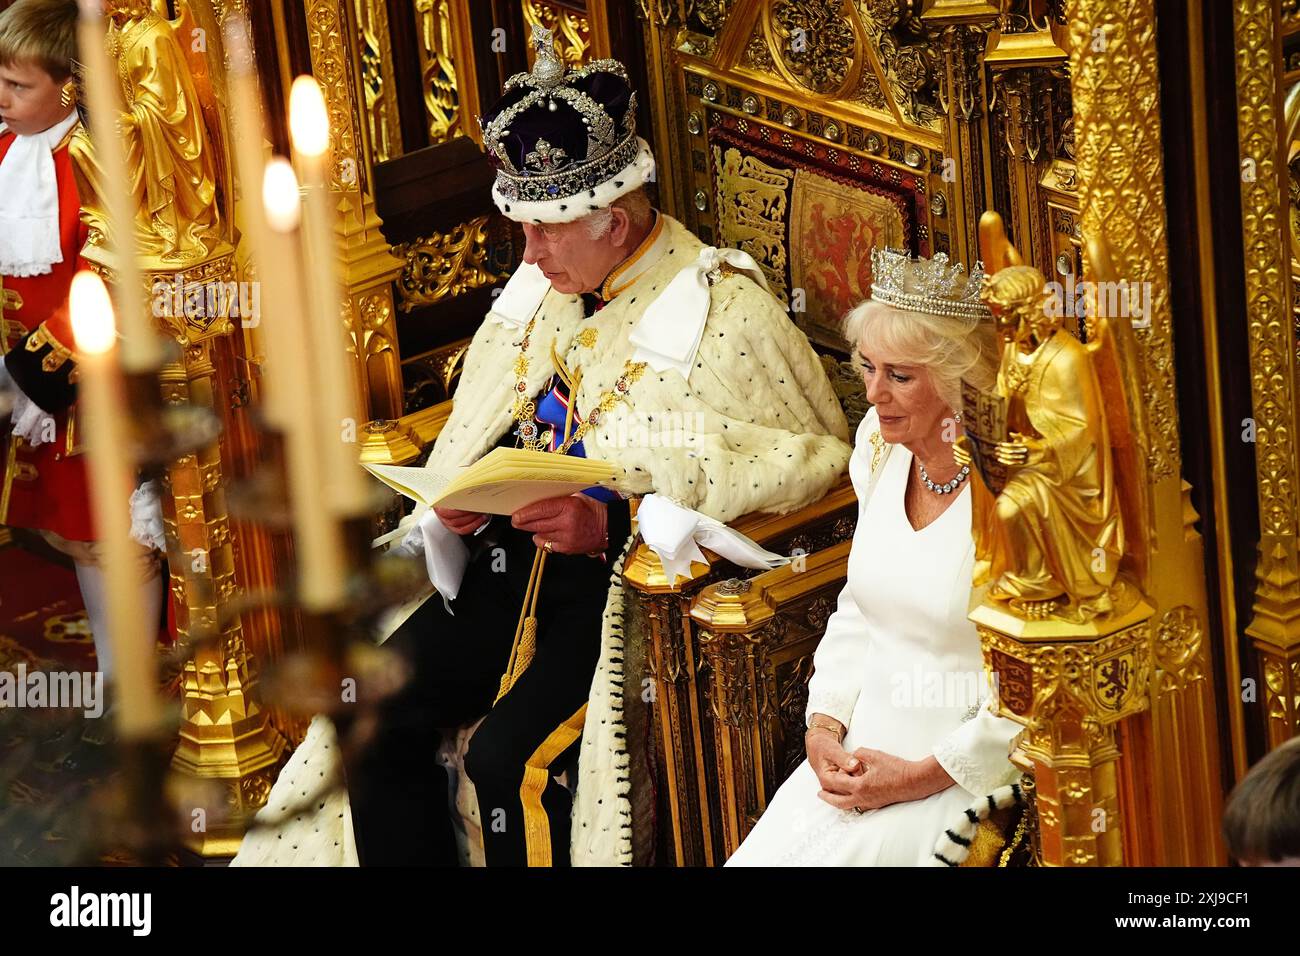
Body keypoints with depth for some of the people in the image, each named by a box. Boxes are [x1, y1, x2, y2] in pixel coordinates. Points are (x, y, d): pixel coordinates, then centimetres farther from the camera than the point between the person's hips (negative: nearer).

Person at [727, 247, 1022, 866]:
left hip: (967, 778, -6)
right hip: (864, 755, 6)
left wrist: (920, 778, -15)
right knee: (756, 857, -8)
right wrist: (825, 725, 2)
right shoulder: (882, 444, 4)